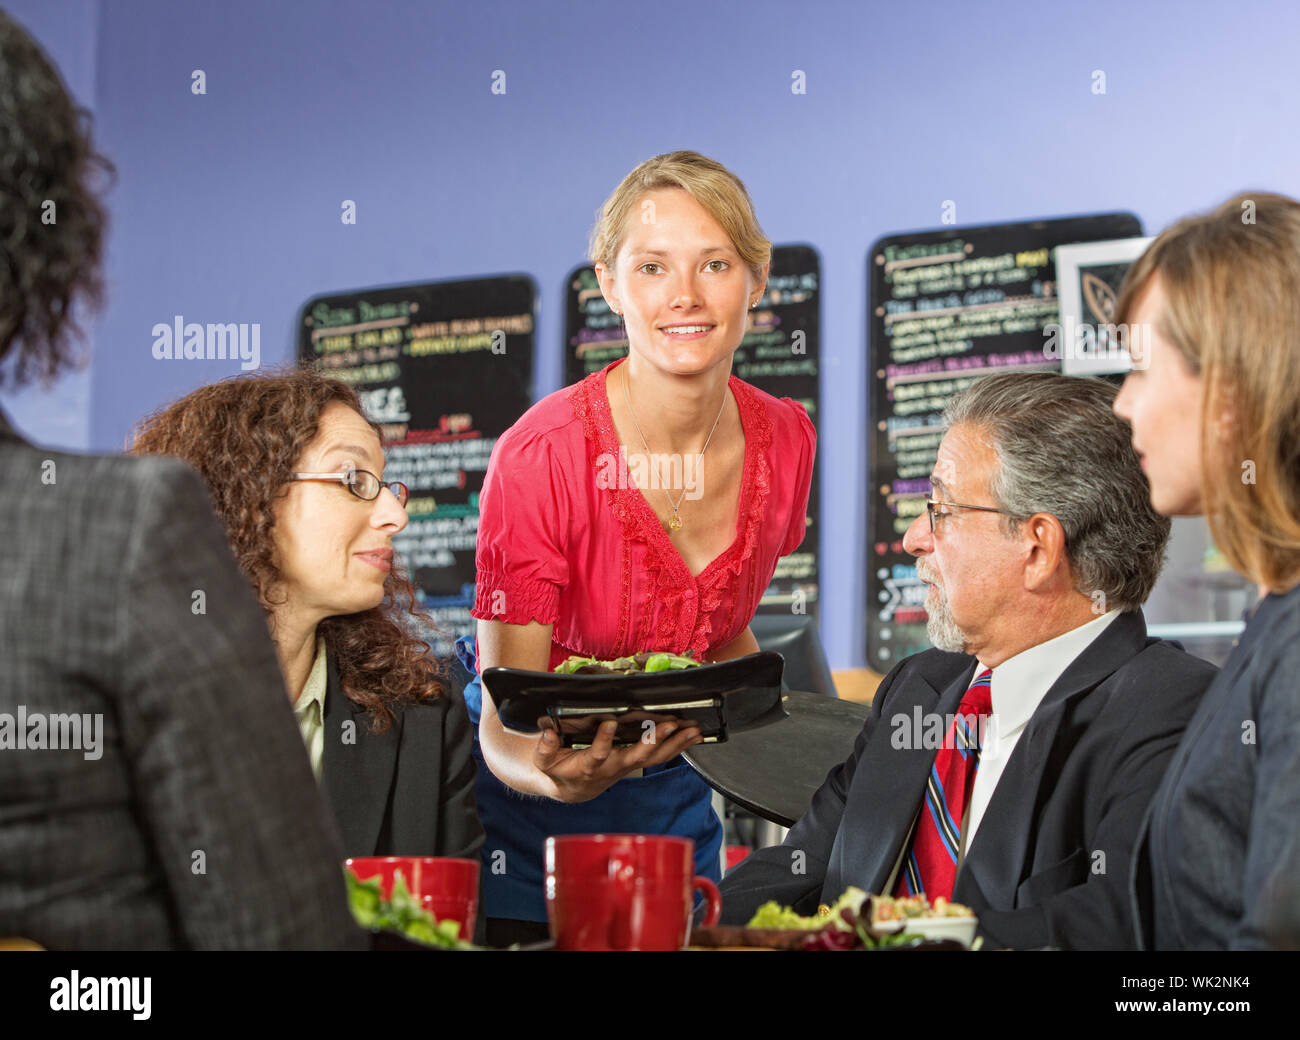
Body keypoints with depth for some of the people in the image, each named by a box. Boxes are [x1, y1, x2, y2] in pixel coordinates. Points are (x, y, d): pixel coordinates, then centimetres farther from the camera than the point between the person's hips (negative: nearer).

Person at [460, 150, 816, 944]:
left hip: (675, 802, 4)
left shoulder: (784, 442, -8)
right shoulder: (543, 456, -24)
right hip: (529, 814, -4)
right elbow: (505, 726, -22)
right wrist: (554, 776, -42)